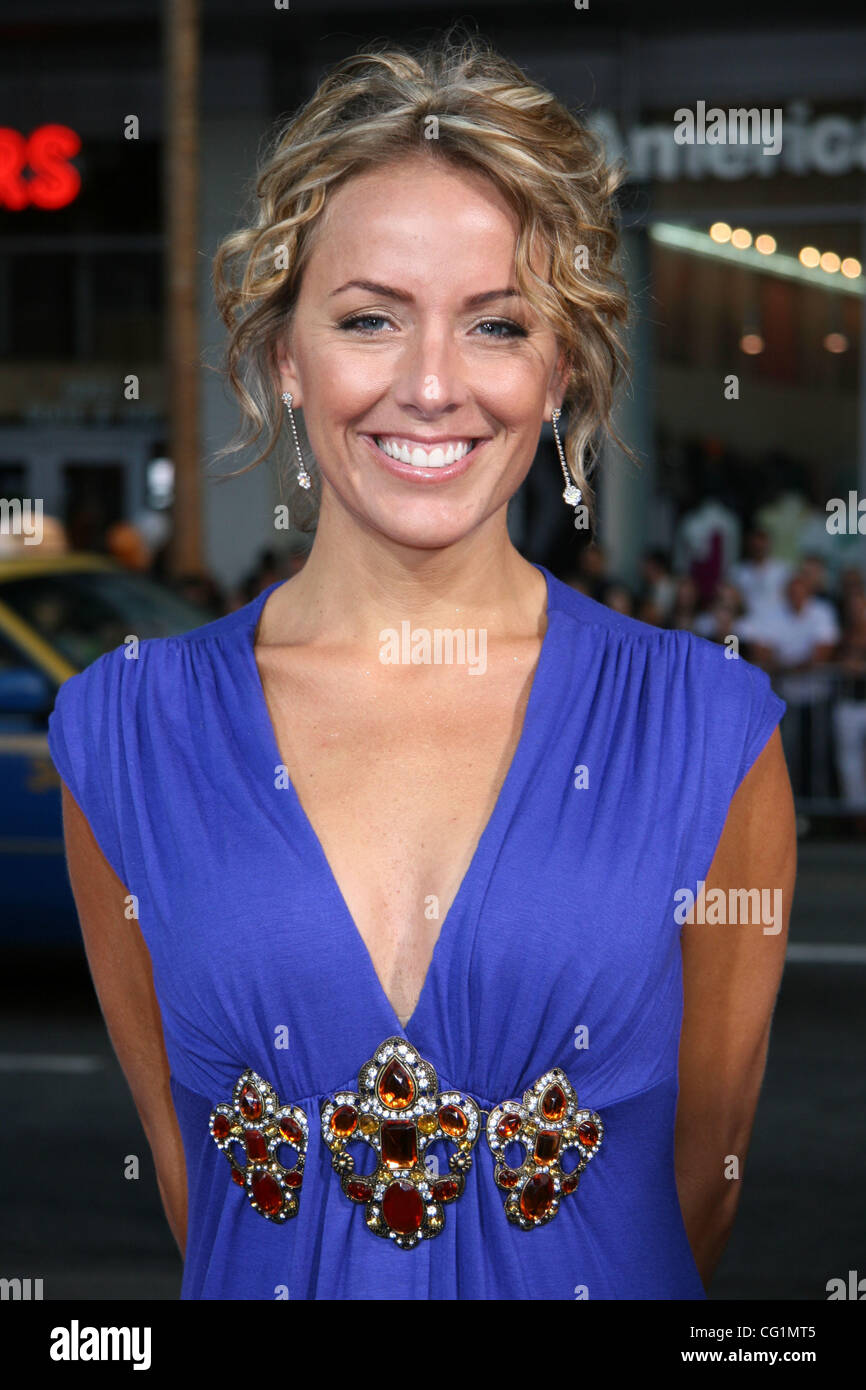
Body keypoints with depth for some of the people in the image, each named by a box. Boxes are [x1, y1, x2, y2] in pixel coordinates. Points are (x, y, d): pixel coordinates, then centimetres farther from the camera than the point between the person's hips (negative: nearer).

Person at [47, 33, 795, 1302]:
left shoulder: (709, 733, -11)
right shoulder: (121, 733, -8)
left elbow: (705, 1172, -3)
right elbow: (176, 1167, -1)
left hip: (605, 1284, 0)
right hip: (262, 1282, 1)